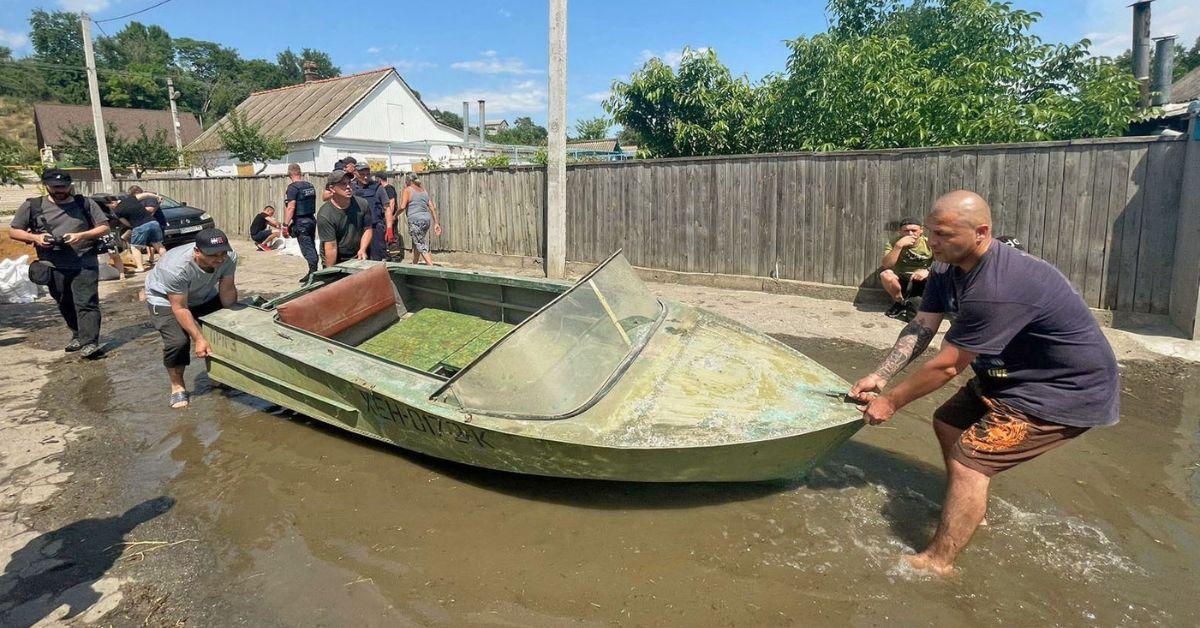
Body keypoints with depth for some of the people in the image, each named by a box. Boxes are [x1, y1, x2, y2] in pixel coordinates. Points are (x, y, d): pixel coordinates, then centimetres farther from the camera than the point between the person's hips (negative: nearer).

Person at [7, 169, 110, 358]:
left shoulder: (85, 203, 5)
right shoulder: (32, 206, 7)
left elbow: (104, 227, 4)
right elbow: (13, 231, 12)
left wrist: (82, 235, -12)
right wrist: (35, 237, -8)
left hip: (85, 265, -3)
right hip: (53, 266, 3)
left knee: (86, 303, -10)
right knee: (65, 306, 13)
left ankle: (90, 343, -13)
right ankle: (78, 336, 27)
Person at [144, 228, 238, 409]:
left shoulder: (229, 257, -27)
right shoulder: (176, 267, -39)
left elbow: (227, 291, -17)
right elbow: (180, 308, -33)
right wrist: (199, 339, -35)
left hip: (204, 296, 5)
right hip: (166, 299, -5)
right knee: (178, 341, -23)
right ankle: (177, 387, 1)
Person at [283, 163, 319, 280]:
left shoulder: (293, 187, -13)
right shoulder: (310, 185, 10)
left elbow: (291, 207, -19)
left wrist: (285, 225, -17)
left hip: (300, 222, -8)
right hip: (312, 219, 8)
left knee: (308, 249, -8)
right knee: (311, 247, 13)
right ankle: (313, 274, 21)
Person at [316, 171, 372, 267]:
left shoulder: (361, 204, -5)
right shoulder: (324, 215, -18)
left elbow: (367, 229, 4)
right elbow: (331, 246, -21)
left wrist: (362, 250, -11)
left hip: (358, 258, 4)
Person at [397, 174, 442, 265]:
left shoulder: (408, 190, -2)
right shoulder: (424, 191, 16)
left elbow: (402, 207, -13)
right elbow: (433, 207, 12)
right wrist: (436, 223, 13)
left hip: (416, 220, -7)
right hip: (427, 219, 7)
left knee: (422, 247, -6)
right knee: (416, 243, 23)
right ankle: (414, 264, 34)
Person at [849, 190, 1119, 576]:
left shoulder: (997, 289, -35)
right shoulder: (948, 268, -5)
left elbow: (946, 366, -28)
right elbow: (921, 328, -4)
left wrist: (891, 401, -16)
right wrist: (880, 377, -13)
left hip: (1068, 388, -10)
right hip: (1012, 373, 10)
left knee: (969, 457, -16)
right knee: (948, 423, 16)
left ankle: (938, 561, -4)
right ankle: (971, 512, 37)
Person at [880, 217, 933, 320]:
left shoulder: (929, 243, -6)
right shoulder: (893, 243, -6)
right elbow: (886, 265, -20)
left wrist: (928, 271, -31)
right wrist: (898, 246, -29)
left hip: (923, 282, 0)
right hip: (901, 282, 0)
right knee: (885, 274, -30)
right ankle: (901, 303, -4)